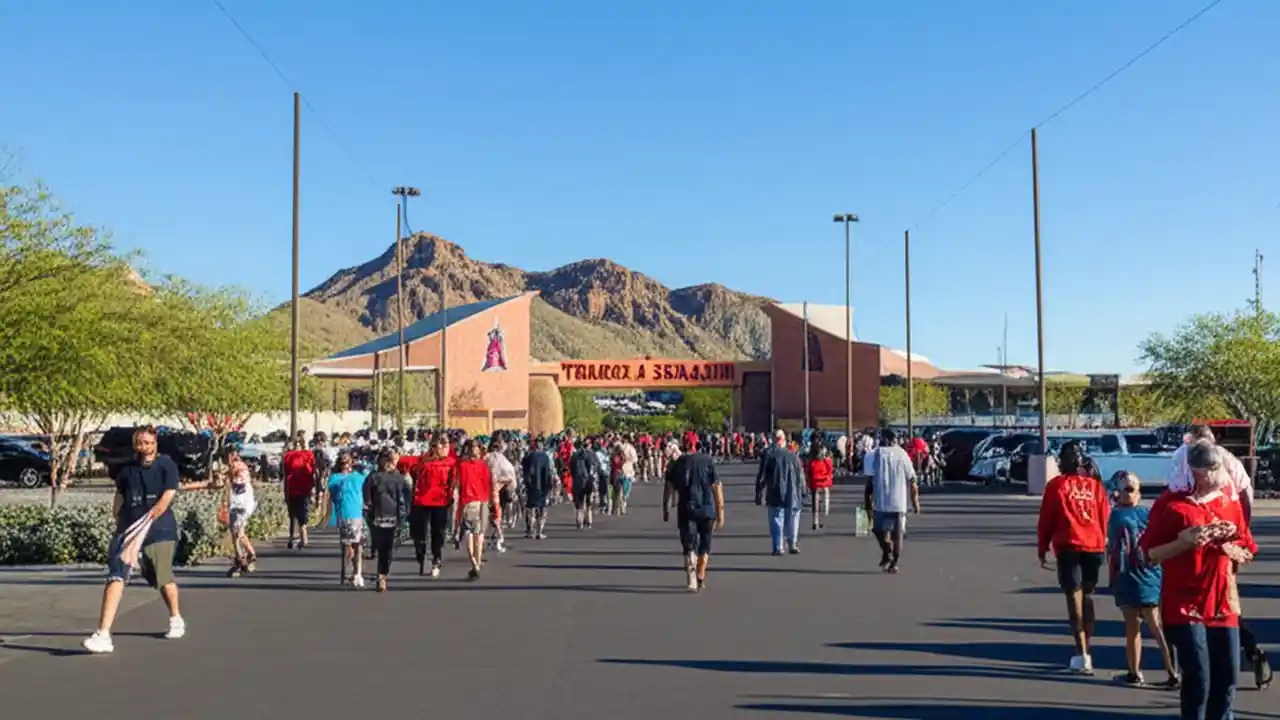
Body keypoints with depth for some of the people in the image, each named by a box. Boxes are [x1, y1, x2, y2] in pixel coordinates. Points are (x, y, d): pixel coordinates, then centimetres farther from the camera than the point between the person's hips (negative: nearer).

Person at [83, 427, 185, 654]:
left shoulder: (166, 465, -3)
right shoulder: (127, 469, 9)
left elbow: (168, 496, -13)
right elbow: (119, 498, 19)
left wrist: (148, 519, -20)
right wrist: (120, 523, 9)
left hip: (160, 529, -2)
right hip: (128, 530, 3)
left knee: (163, 578, 7)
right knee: (115, 577, -14)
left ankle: (176, 620, 35)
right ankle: (103, 635, -19)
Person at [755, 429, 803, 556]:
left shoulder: (768, 454, -6)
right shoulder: (793, 455, 3)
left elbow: (761, 476, -5)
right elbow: (800, 476, 7)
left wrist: (760, 495, 0)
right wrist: (799, 492, 14)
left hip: (775, 495, -2)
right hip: (792, 495, 2)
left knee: (776, 521, 4)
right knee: (792, 520, 13)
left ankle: (778, 547, 0)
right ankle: (793, 545, 15)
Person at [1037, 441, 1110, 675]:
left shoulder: (1056, 485, -1)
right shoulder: (1095, 485, 7)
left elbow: (1045, 520, 0)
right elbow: (1105, 517, 7)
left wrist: (1042, 549, 8)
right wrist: (1103, 544, 18)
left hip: (1069, 547, -3)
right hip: (1094, 546, 3)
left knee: (1075, 597, -4)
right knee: (1087, 597, 16)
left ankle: (1082, 655, -11)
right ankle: (1086, 653, 22)